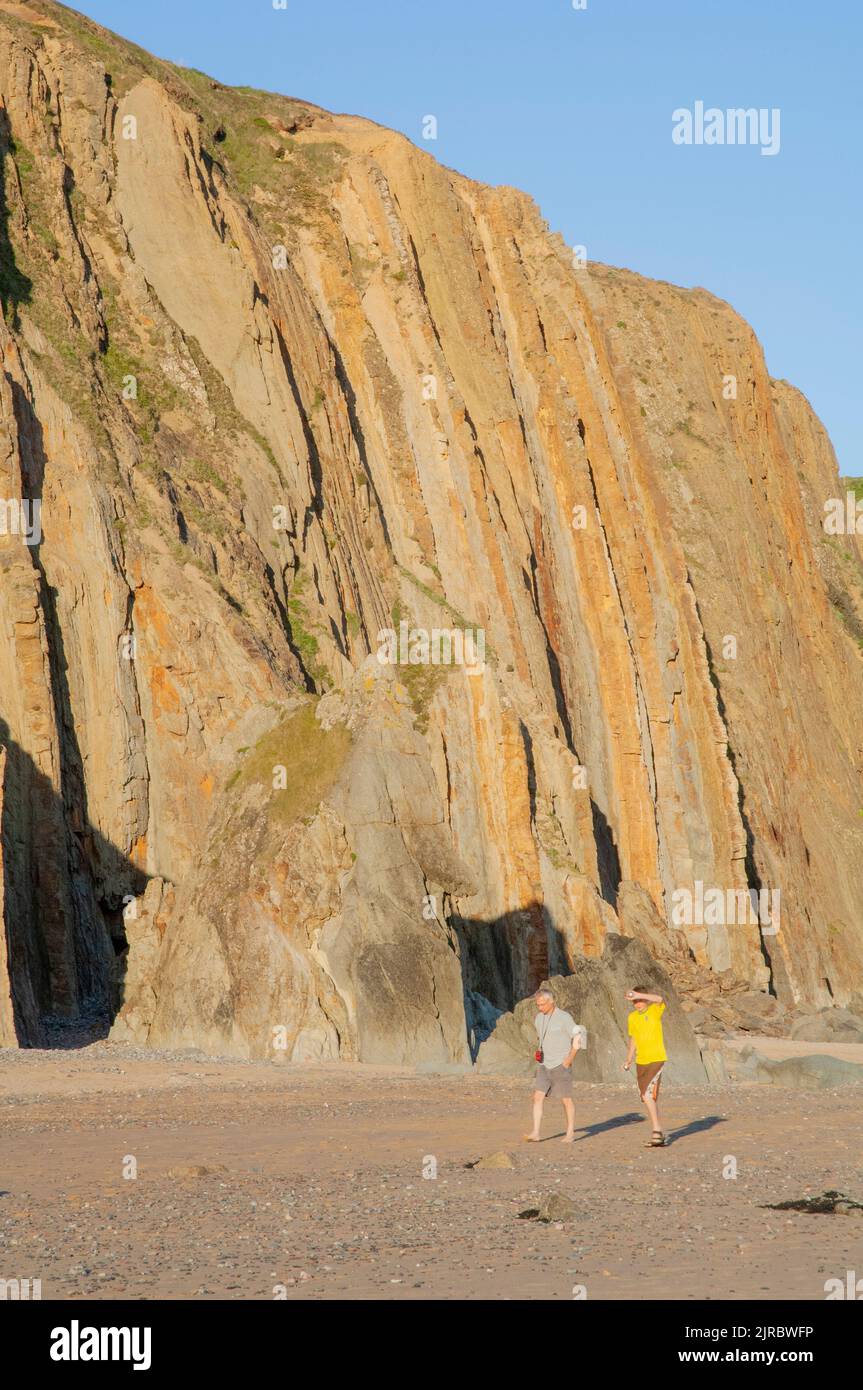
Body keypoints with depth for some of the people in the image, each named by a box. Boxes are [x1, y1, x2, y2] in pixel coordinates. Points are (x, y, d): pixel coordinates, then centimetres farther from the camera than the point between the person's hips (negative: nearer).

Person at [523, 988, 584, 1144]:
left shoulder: (564, 1017, -13)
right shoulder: (538, 1018, 7)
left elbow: (578, 1038, -12)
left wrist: (569, 1059, -16)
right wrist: (539, 1052, 10)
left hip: (561, 1065, -6)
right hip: (544, 1066, 6)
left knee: (565, 1099, 3)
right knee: (537, 1097, -7)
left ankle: (570, 1133, 17)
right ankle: (535, 1134, -10)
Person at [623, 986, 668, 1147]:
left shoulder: (655, 1011, -6)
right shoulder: (632, 1017, 10)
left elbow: (660, 999, -29)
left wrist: (638, 995, -34)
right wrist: (628, 1061, 19)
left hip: (656, 1059, -6)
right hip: (641, 1061, 6)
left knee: (647, 1094, -17)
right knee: (650, 1097, 8)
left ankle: (657, 1131, -12)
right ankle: (659, 1135, 16)